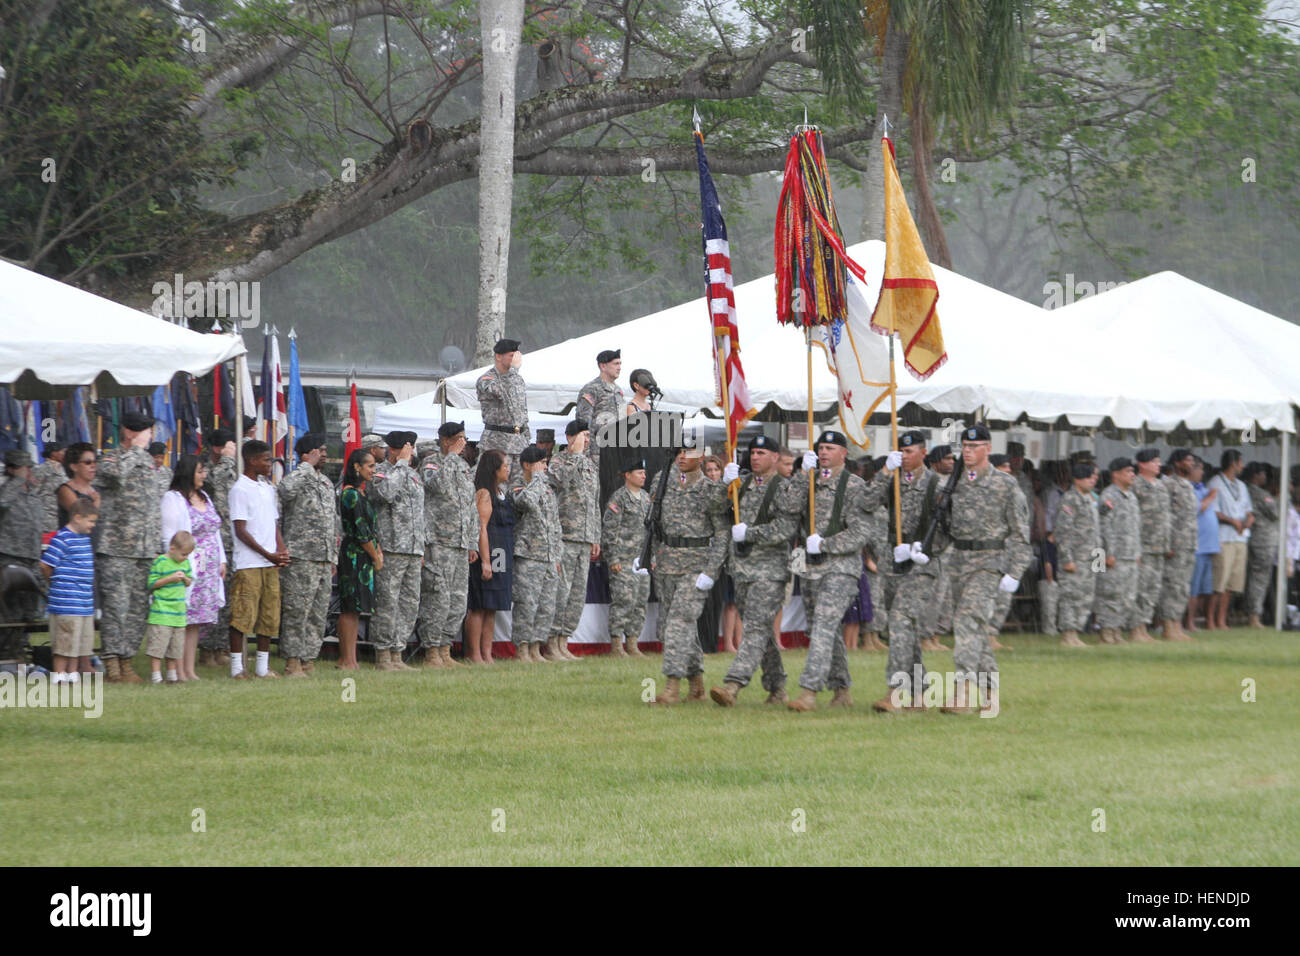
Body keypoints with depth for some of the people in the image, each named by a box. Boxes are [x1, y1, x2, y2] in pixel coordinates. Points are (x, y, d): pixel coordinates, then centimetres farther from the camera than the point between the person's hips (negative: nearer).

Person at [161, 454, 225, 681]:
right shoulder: (173, 499, -8)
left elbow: (215, 532, 22)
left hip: (209, 569, 8)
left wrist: (221, 561, 17)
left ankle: (190, 670, 10)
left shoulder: (203, 497, 17)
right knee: (181, 620, -9)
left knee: (195, 621, 8)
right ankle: (179, 671, -9)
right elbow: (170, 536, -13)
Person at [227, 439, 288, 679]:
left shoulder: (268, 488, 16)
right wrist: (268, 555, -13)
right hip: (248, 563, -8)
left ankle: (263, 666, 14)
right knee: (243, 615, -7)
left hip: (271, 562, 8)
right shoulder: (240, 489, -7)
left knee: (270, 615, 8)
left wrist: (282, 550, 3)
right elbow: (241, 531, -12)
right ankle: (237, 666, -2)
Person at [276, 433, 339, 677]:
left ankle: (309, 662, 13)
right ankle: (293, 663, -3)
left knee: (318, 614, 8)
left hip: (324, 559, 8)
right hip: (300, 558, -8)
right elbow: (285, 491, -32)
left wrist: (334, 557, 21)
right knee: (296, 612, -6)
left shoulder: (327, 483, 19)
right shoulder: (295, 479, -7)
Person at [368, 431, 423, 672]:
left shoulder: (413, 475, 19)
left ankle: (397, 654, 12)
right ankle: (382, 656, -2)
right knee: (387, 603, -7)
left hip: (413, 552, 8)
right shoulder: (379, 471, -4)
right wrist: (401, 464, -17)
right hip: (390, 550, -8)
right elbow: (385, 492, -27)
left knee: (410, 604, 6)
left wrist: (421, 549, 21)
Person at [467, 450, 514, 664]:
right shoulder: (483, 494, -11)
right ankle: (474, 654, -5)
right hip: (489, 554, -9)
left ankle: (487, 655, 11)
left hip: (501, 557, 9)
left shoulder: (501, 492, 17)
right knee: (479, 607, -6)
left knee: (491, 609, 9)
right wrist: (485, 561, -22)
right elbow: (481, 528, -17)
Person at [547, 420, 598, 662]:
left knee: (579, 592, 7)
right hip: (565, 538, -8)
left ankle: (563, 641, 12)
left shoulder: (591, 465, 17)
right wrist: (575, 453, -23)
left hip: (585, 540, 8)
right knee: (561, 590, -9)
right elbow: (561, 479, -29)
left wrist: (596, 538, 19)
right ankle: (552, 641, -4)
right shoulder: (559, 462, -5)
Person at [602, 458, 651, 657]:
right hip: (623, 561, -8)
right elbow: (609, 530, -11)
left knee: (640, 602, 6)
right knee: (624, 601, -10)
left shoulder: (646, 497, 16)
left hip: (642, 559, 8)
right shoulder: (618, 498, -8)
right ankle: (616, 643, -6)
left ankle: (632, 644, 12)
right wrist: (613, 558, -15)